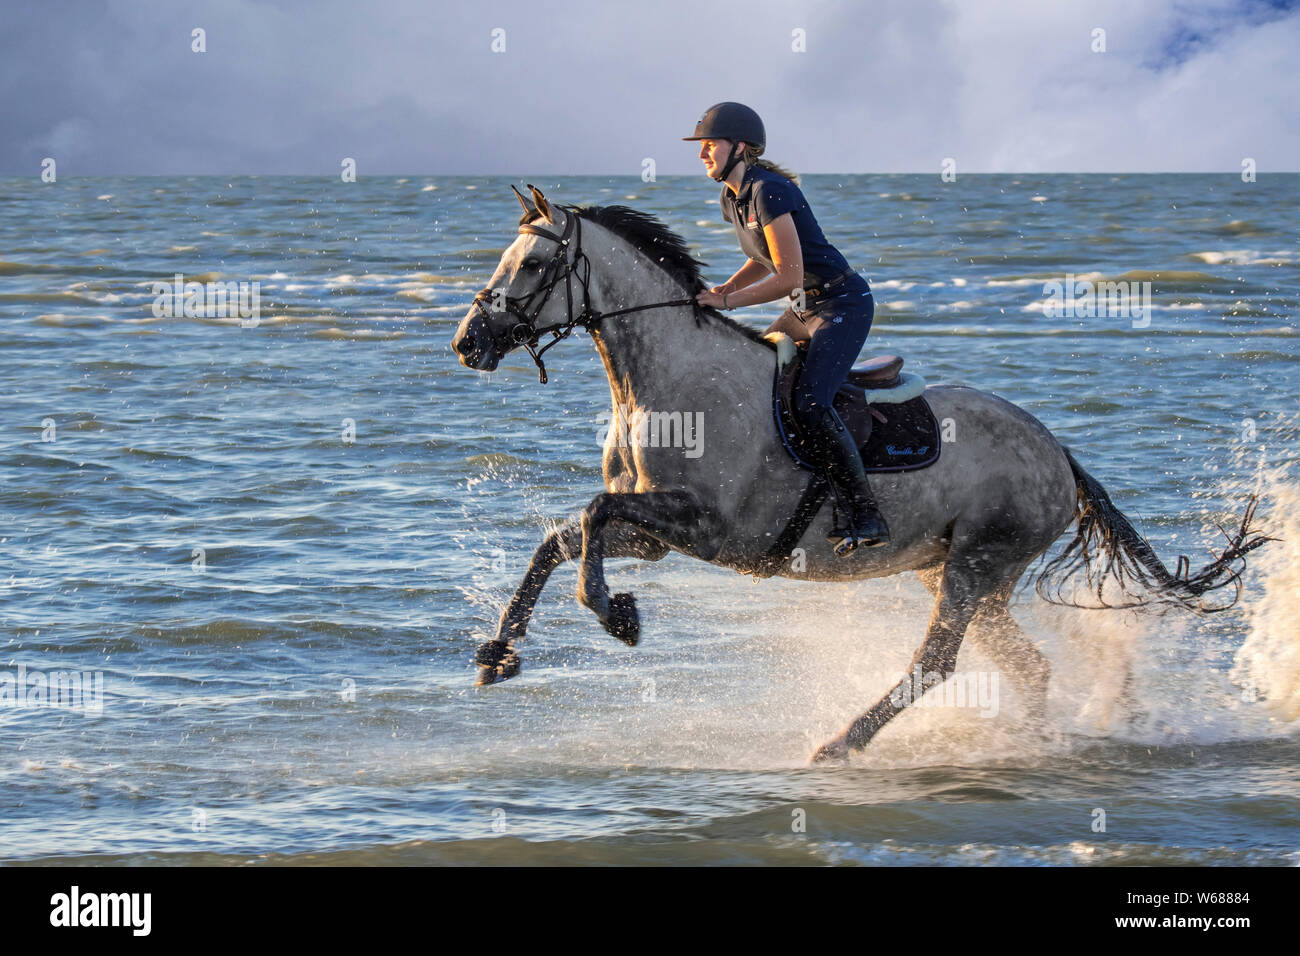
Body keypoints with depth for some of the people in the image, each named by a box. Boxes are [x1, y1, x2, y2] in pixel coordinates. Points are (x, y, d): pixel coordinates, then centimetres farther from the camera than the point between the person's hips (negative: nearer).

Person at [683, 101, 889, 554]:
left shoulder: (769, 192, -21)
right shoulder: (733, 198, 8)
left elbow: (789, 276, -24)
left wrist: (727, 302, -21)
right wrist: (721, 290, 5)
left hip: (844, 305, -10)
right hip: (806, 311, 10)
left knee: (810, 402, -26)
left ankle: (866, 517, -24)